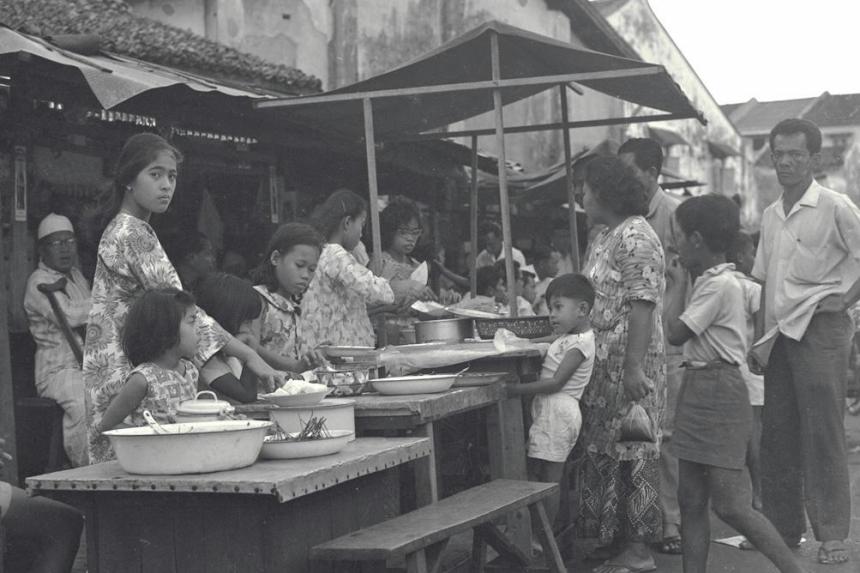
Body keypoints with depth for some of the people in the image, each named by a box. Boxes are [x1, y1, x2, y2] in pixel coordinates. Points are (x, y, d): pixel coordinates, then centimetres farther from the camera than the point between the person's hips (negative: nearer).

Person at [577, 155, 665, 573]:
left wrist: (634, 367, -25)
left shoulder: (635, 237, -15)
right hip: (603, 366, 10)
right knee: (604, 450, 12)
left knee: (630, 453, -3)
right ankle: (613, 539, 21)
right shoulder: (605, 238, 16)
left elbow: (642, 305, -21)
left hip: (628, 366, -10)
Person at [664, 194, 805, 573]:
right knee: (691, 500, 9)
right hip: (697, 390, 10)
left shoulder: (719, 284, -16)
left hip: (719, 392, -10)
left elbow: (676, 333, -15)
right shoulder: (711, 281, 13)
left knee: (730, 504, -9)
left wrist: (677, 283, -6)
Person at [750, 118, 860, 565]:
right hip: (779, 334, 7)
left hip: (819, 330, -6)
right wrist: (759, 339, 12)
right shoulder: (770, 215, 14)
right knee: (777, 435, 9)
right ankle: (782, 526, 19)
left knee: (823, 433, -6)